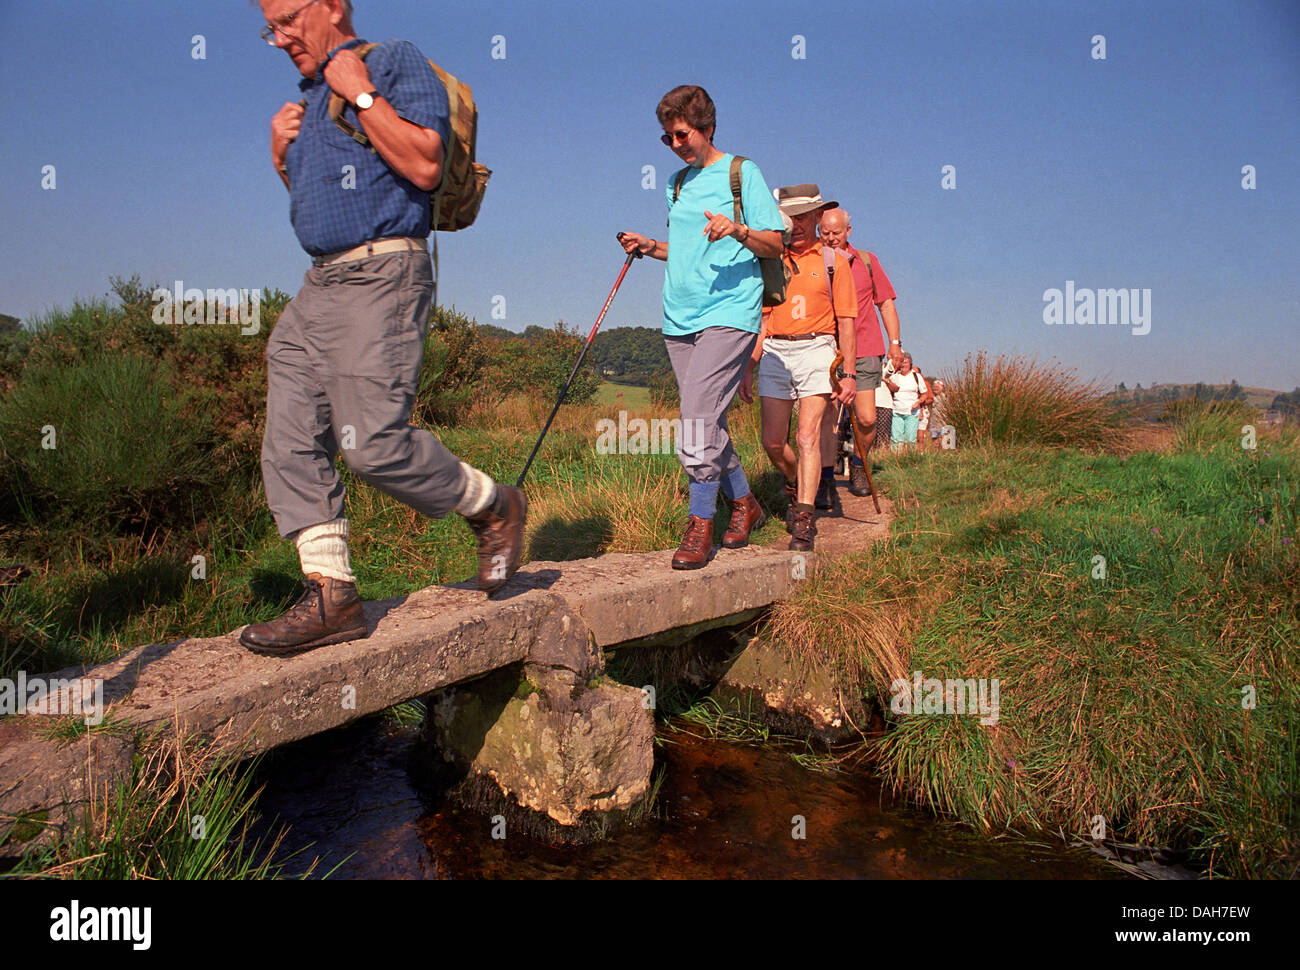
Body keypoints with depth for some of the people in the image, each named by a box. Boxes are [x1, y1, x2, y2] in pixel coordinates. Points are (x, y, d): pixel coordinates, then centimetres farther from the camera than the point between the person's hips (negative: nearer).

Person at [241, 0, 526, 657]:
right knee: (290, 443, -1)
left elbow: (425, 165, -15)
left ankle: (492, 508, 7)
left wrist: (360, 92, -10)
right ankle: (330, 596, 2)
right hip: (318, 284, 9)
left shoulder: (395, 61, 1)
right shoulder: (309, 98, 25)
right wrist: (282, 158, 15)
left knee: (373, 442, -16)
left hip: (382, 276, -9)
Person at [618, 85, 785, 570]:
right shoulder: (677, 183, 20)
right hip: (680, 318, 7)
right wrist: (648, 246, 9)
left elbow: (775, 245, -2)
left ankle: (700, 523, -10)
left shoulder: (741, 172, 1)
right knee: (708, 423, 8)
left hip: (729, 314, -7)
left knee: (698, 414, -18)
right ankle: (745, 504, 25)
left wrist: (739, 230, -21)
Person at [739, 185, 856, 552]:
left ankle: (803, 521, -16)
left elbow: (845, 321, 4)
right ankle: (796, 484, 34)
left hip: (816, 350, -3)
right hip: (775, 353, 4)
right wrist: (748, 369, 10)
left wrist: (849, 374, -3)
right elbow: (764, 320, 15)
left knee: (807, 436, -15)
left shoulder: (834, 261, 6)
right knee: (772, 442, 3)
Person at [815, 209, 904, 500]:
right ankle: (826, 478, -5)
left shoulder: (866, 260, 12)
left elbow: (886, 302, 14)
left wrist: (895, 342, 8)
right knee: (827, 413, -12)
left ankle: (858, 465, 23)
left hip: (864, 353, 1)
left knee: (867, 419, -2)